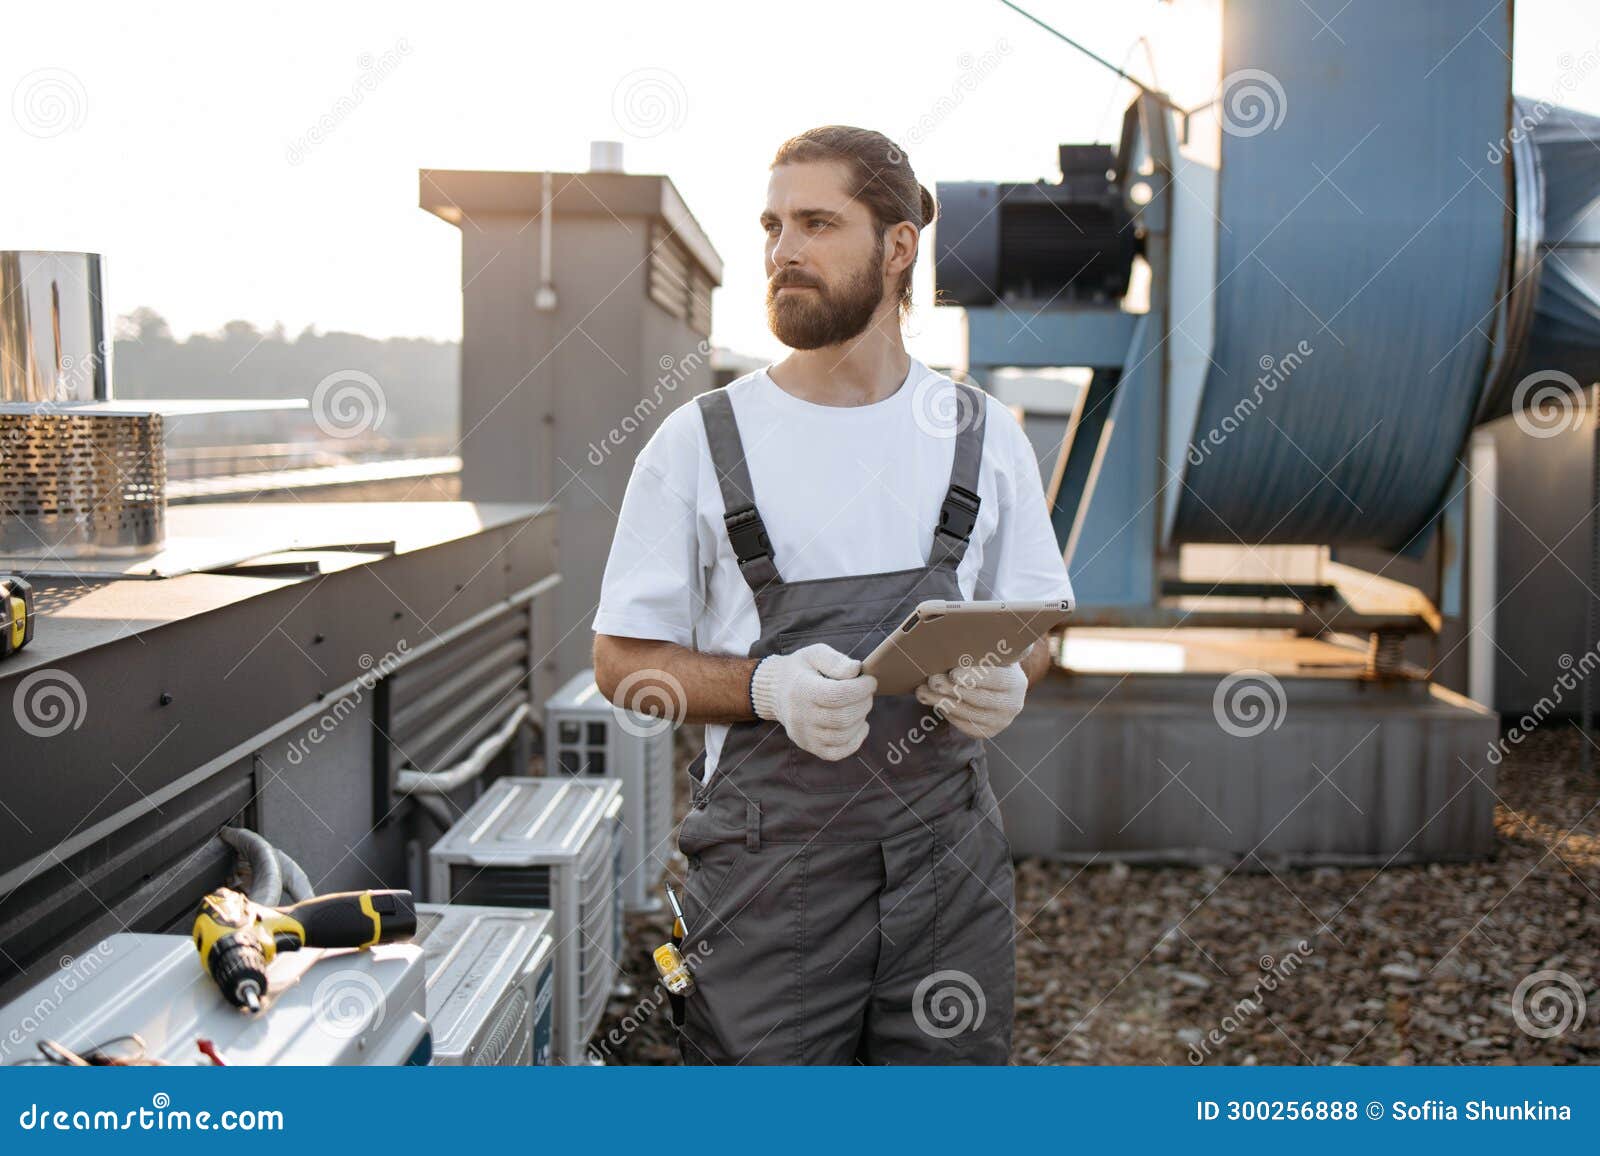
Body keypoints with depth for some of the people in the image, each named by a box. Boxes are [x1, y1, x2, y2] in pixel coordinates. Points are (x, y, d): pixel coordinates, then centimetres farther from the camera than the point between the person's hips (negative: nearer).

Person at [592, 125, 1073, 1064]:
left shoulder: (981, 434, 6)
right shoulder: (698, 442, 0)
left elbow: (1032, 624, 15)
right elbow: (624, 661, 2)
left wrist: (1006, 681, -9)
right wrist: (769, 688, -17)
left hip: (948, 855, 2)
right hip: (768, 870, -2)